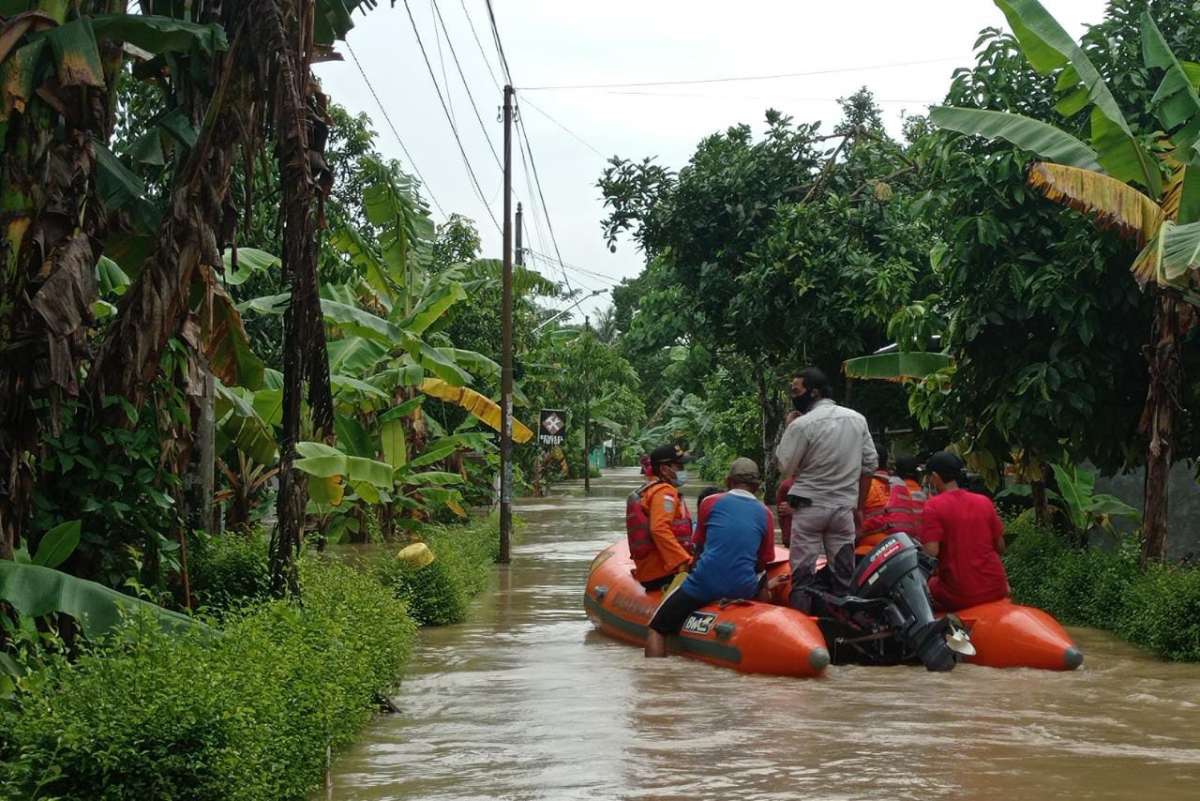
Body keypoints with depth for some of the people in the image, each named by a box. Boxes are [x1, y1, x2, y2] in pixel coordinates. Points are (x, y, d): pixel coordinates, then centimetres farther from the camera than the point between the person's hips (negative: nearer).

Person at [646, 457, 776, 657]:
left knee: (656, 630, 10)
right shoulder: (765, 513, 10)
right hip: (744, 589, 2)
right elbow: (762, 564, 13)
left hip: (703, 584, -2)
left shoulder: (710, 502, 7)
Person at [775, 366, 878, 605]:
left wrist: (787, 431, 3)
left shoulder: (802, 425, -11)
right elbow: (870, 465, 10)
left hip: (809, 506, -4)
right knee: (843, 575, 9)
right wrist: (859, 507, 15)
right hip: (844, 508, 5)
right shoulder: (858, 420, 7)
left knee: (802, 574, -1)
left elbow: (785, 468, -6)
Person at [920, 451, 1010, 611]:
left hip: (959, 597, -4)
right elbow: (1000, 547, 10)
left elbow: (931, 552, -17)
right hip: (995, 590, 4)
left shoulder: (934, 506, -9)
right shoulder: (984, 502, 4)